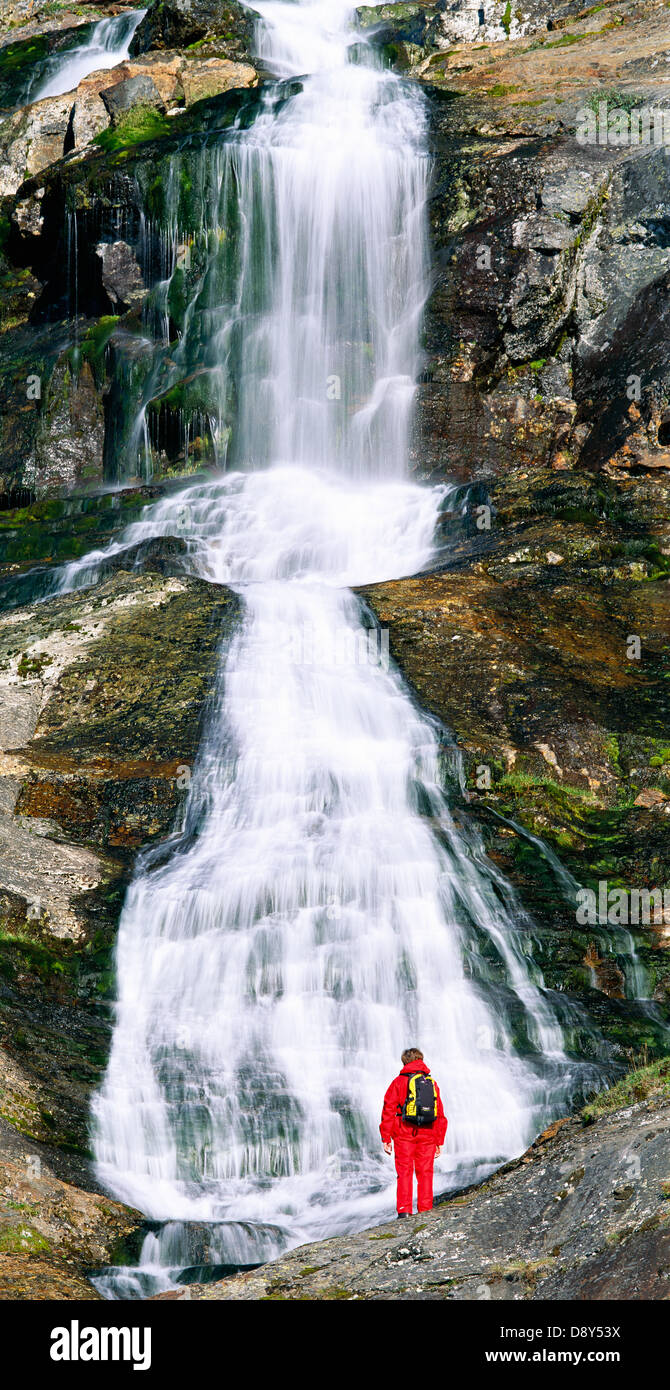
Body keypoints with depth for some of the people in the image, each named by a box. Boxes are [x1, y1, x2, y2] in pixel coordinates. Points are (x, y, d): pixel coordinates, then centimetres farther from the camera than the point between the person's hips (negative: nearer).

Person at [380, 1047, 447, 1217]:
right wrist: (439, 1142, 18)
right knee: (425, 1172, 6)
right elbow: (440, 1115, 13)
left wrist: (386, 1138, 1)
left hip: (404, 1133, -2)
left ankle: (404, 1210, -8)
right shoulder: (432, 1083, 12)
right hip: (428, 1134, 2)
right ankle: (425, 1211, 4)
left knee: (405, 1171, 0)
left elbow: (388, 1111, -2)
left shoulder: (399, 1082, 2)